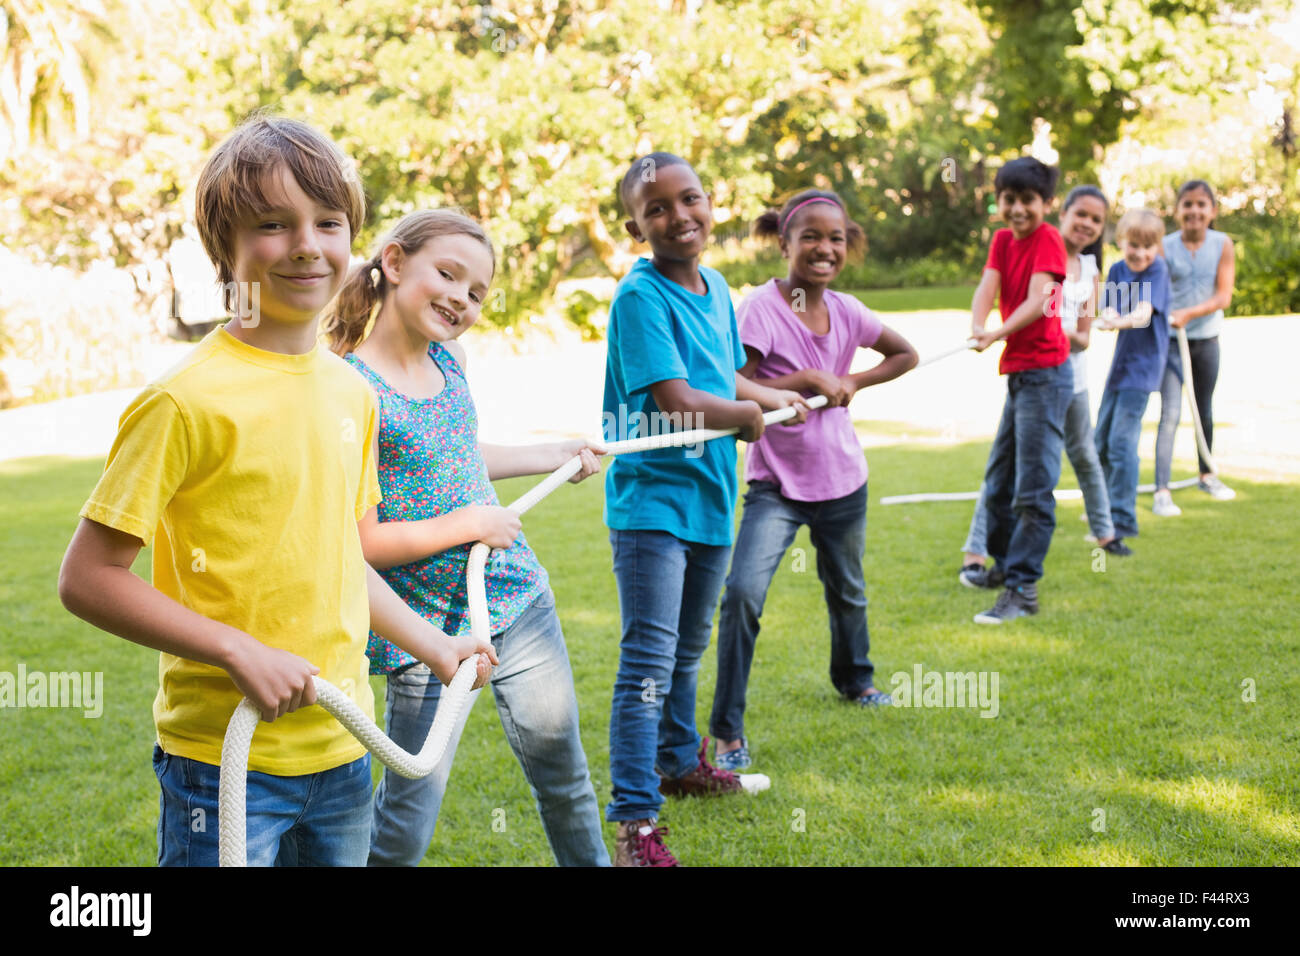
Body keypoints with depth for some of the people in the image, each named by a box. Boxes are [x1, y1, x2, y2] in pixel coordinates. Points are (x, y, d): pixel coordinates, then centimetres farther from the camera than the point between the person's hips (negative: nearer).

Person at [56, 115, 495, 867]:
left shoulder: (352, 391, 7)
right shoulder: (189, 399, -15)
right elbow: (88, 578, -14)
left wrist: (432, 644, 17)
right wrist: (240, 651, -19)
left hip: (342, 748, 6)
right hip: (223, 755, -6)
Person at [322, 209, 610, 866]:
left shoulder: (447, 358, 4)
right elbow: (359, 542, -21)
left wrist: (551, 456, 27)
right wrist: (470, 523, -16)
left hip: (515, 596, 7)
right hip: (431, 630, -7)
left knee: (563, 773, 20)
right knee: (404, 826, -1)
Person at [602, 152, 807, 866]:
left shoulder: (715, 288, 8)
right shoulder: (640, 296, -17)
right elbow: (676, 402, -23)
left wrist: (777, 397, 10)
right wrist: (751, 415, -10)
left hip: (709, 496, 8)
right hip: (651, 502, -8)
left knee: (686, 651, 24)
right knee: (648, 665, -10)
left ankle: (678, 761, 43)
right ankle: (635, 822, -7)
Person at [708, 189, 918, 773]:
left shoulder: (846, 312, 0)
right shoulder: (762, 307, -15)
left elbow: (906, 355, 15)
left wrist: (851, 383, -1)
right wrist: (807, 380, -20)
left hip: (843, 480, 5)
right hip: (777, 483, -5)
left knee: (847, 589, 24)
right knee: (743, 592, -22)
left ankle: (854, 678, 52)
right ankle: (727, 729, -14)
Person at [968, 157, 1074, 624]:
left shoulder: (1048, 239, -8)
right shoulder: (1002, 240, 11)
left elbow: (1038, 300, -20)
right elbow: (987, 287, -4)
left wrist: (998, 334, -35)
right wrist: (976, 326, -24)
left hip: (1045, 373, -8)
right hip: (1017, 372, 8)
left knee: (1033, 489, -10)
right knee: (998, 481, 19)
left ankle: (1022, 589, -9)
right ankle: (1002, 563, 36)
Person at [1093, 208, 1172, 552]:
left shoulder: (1157, 269, -10)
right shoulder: (1117, 270, 6)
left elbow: (1145, 312, -23)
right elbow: (1107, 310, -6)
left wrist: (1121, 321, -43)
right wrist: (1108, 316, -30)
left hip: (1142, 365, -7)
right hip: (1120, 361, 7)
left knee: (1122, 440, -16)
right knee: (1102, 440, 15)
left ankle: (1122, 524, -13)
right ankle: (1105, 509, 34)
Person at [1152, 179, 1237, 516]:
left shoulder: (1222, 244, -6)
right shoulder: (1165, 247, -9)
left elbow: (1224, 296, -11)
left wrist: (1188, 314, -24)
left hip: (1207, 339, 3)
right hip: (1171, 339, -3)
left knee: (1205, 411, 19)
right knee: (1170, 414, -12)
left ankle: (1207, 474, 38)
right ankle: (1162, 492, -13)